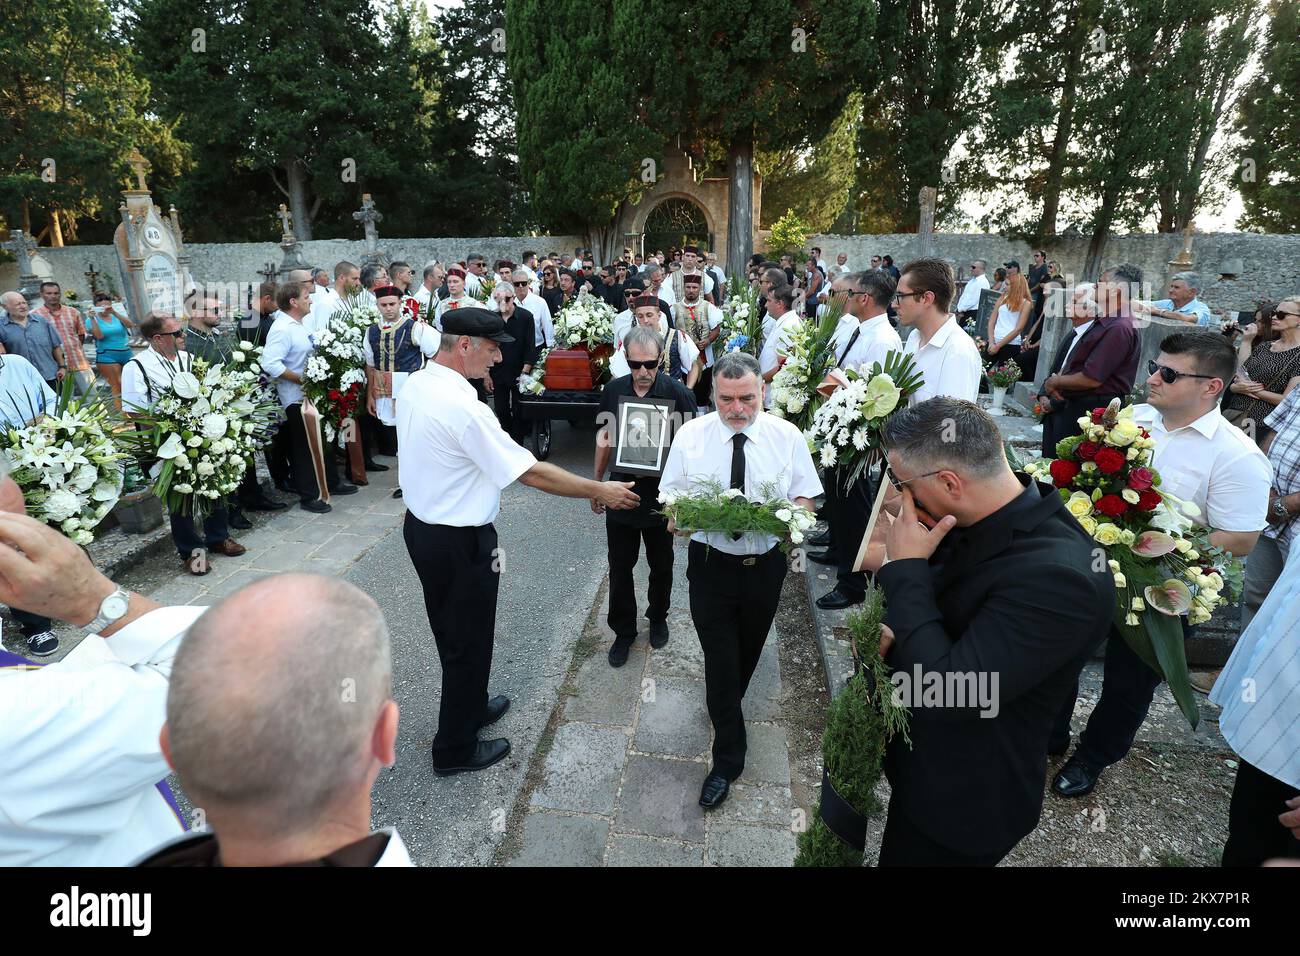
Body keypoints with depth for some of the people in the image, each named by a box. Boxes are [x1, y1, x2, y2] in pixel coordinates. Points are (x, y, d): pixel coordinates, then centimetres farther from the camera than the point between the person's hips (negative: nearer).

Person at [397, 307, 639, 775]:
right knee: (468, 641, 10)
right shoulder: (462, 408, -29)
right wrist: (599, 490, -17)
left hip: (421, 524, 9)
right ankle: (455, 749, 30)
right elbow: (532, 473, -27)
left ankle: (468, 706, 49)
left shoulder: (415, 385, 0)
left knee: (451, 631, 26)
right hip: (460, 542, -9)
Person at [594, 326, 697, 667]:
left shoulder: (678, 394, -14)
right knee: (619, 569, 11)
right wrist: (596, 483, 12)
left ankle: (658, 618, 43)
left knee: (661, 567, 18)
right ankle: (623, 630, 30)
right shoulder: (613, 390, -3)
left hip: (661, 497, -2)